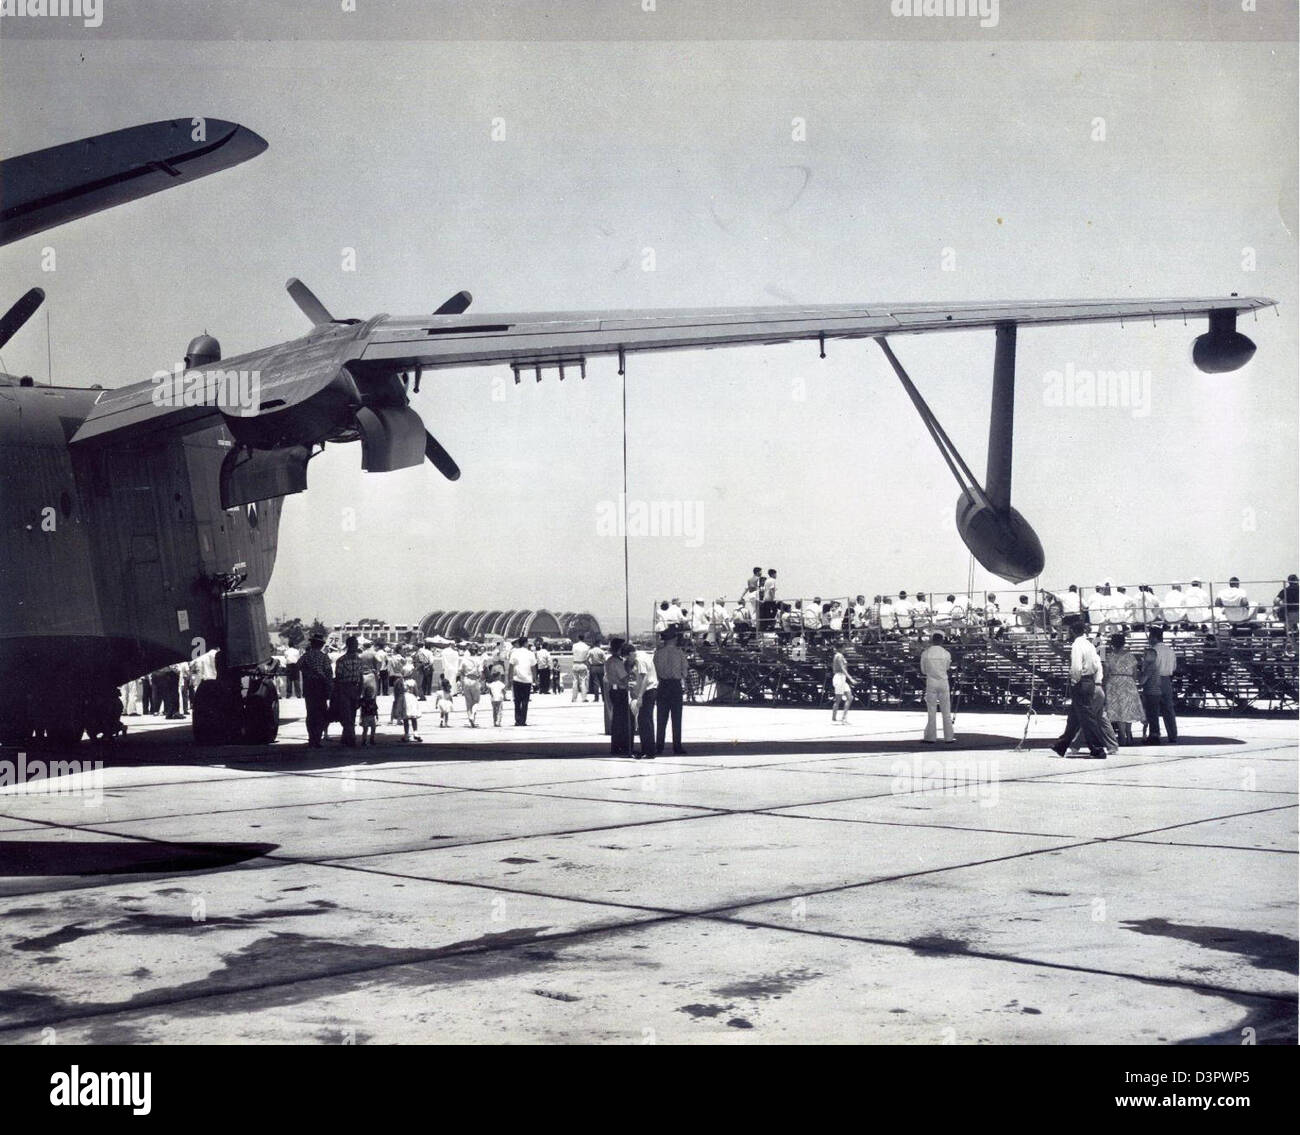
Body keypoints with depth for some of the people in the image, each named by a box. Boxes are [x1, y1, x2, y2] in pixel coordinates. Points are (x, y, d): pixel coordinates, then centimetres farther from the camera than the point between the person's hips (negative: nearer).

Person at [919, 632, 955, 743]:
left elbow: (923, 670, 4)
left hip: (931, 682, 0)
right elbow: (947, 667, 9)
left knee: (931, 711, 5)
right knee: (946, 711, 6)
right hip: (943, 682, 0)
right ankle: (948, 737, 7)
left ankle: (931, 737, 6)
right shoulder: (946, 654, -5)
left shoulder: (925, 653, -5)